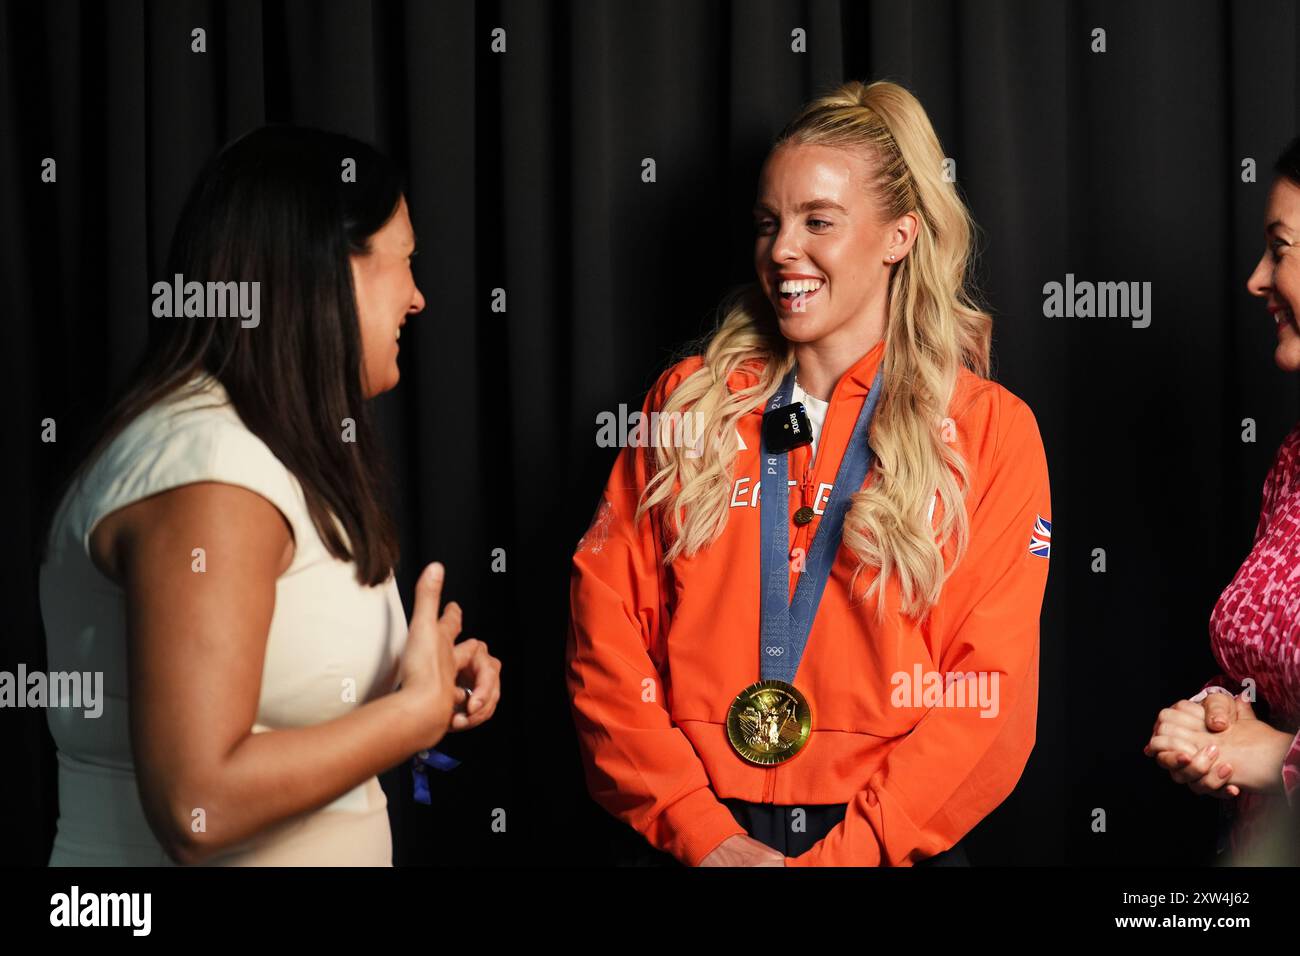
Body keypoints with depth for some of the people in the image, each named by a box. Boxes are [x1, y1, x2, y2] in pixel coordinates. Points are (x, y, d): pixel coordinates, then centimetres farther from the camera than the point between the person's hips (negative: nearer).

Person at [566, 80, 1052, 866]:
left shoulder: (990, 430, -2)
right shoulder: (691, 403, 4)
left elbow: (988, 697, -8)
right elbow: (606, 632, -2)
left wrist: (843, 851, -16)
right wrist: (700, 830, -12)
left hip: (886, 839, -1)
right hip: (697, 838, 2)